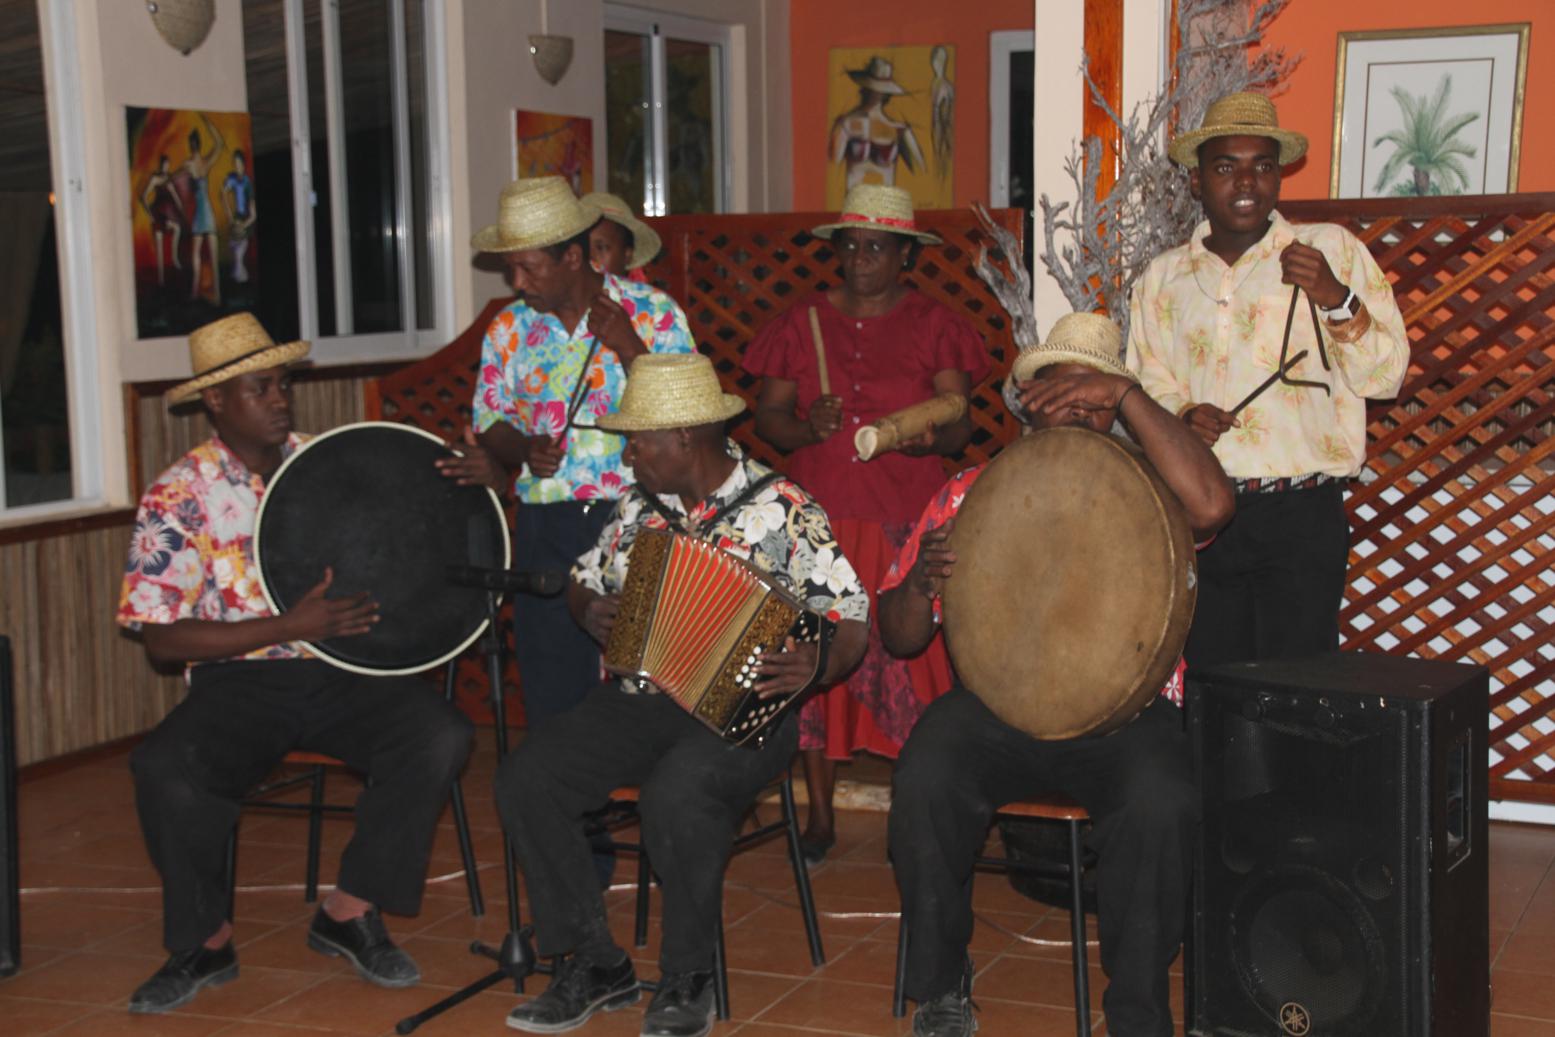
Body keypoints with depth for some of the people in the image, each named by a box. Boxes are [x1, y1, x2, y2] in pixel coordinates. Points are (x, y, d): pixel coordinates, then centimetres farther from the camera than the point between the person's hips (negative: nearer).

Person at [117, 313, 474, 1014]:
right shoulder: (178, 498, -2)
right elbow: (161, 638, -8)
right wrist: (291, 627, -18)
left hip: (346, 670, 2)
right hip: (241, 679, -2)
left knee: (441, 735, -25)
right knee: (164, 767, -31)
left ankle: (350, 911, -7)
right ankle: (205, 941, -6)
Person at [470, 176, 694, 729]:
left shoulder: (653, 312, -2)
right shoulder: (510, 329, 8)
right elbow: (491, 425, 12)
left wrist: (629, 348, -17)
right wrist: (524, 448, -9)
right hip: (546, 529, 3)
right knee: (551, 686, 6)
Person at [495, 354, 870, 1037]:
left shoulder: (783, 511, -5)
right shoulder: (640, 507, 12)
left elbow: (850, 624, -7)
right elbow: (584, 580, 25)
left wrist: (813, 666, -28)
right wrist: (590, 611, 2)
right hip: (635, 702, 6)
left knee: (676, 795, -36)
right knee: (525, 778, -17)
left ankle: (687, 980, -12)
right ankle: (595, 965, -5)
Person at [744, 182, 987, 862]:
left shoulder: (934, 326, 7)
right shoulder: (802, 322, 11)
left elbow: (960, 422, 0)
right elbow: (766, 416, 7)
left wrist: (927, 438, -23)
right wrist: (808, 428, -14)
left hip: (908, 527, -1)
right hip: (819, 519, 2)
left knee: (912, 655, -7)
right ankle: (819, 814, 10)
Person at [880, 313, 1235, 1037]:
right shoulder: (971, 492, 15)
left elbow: (1211, 505, -16)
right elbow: (900, 637, 14)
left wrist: (1125, 394, -14)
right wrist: (923, 578, -10)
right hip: (994, 702, 1)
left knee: (1160, 806, -32)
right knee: (924, 785, -29)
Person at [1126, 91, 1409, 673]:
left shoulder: (1331, 251, 3)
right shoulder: (1164, 277, 11)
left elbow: (1385, 376, -1)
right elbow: (1147, 385, 14)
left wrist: (1335, 298, -16)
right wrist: (1181, 416, -7)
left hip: (1301, 516, -2)